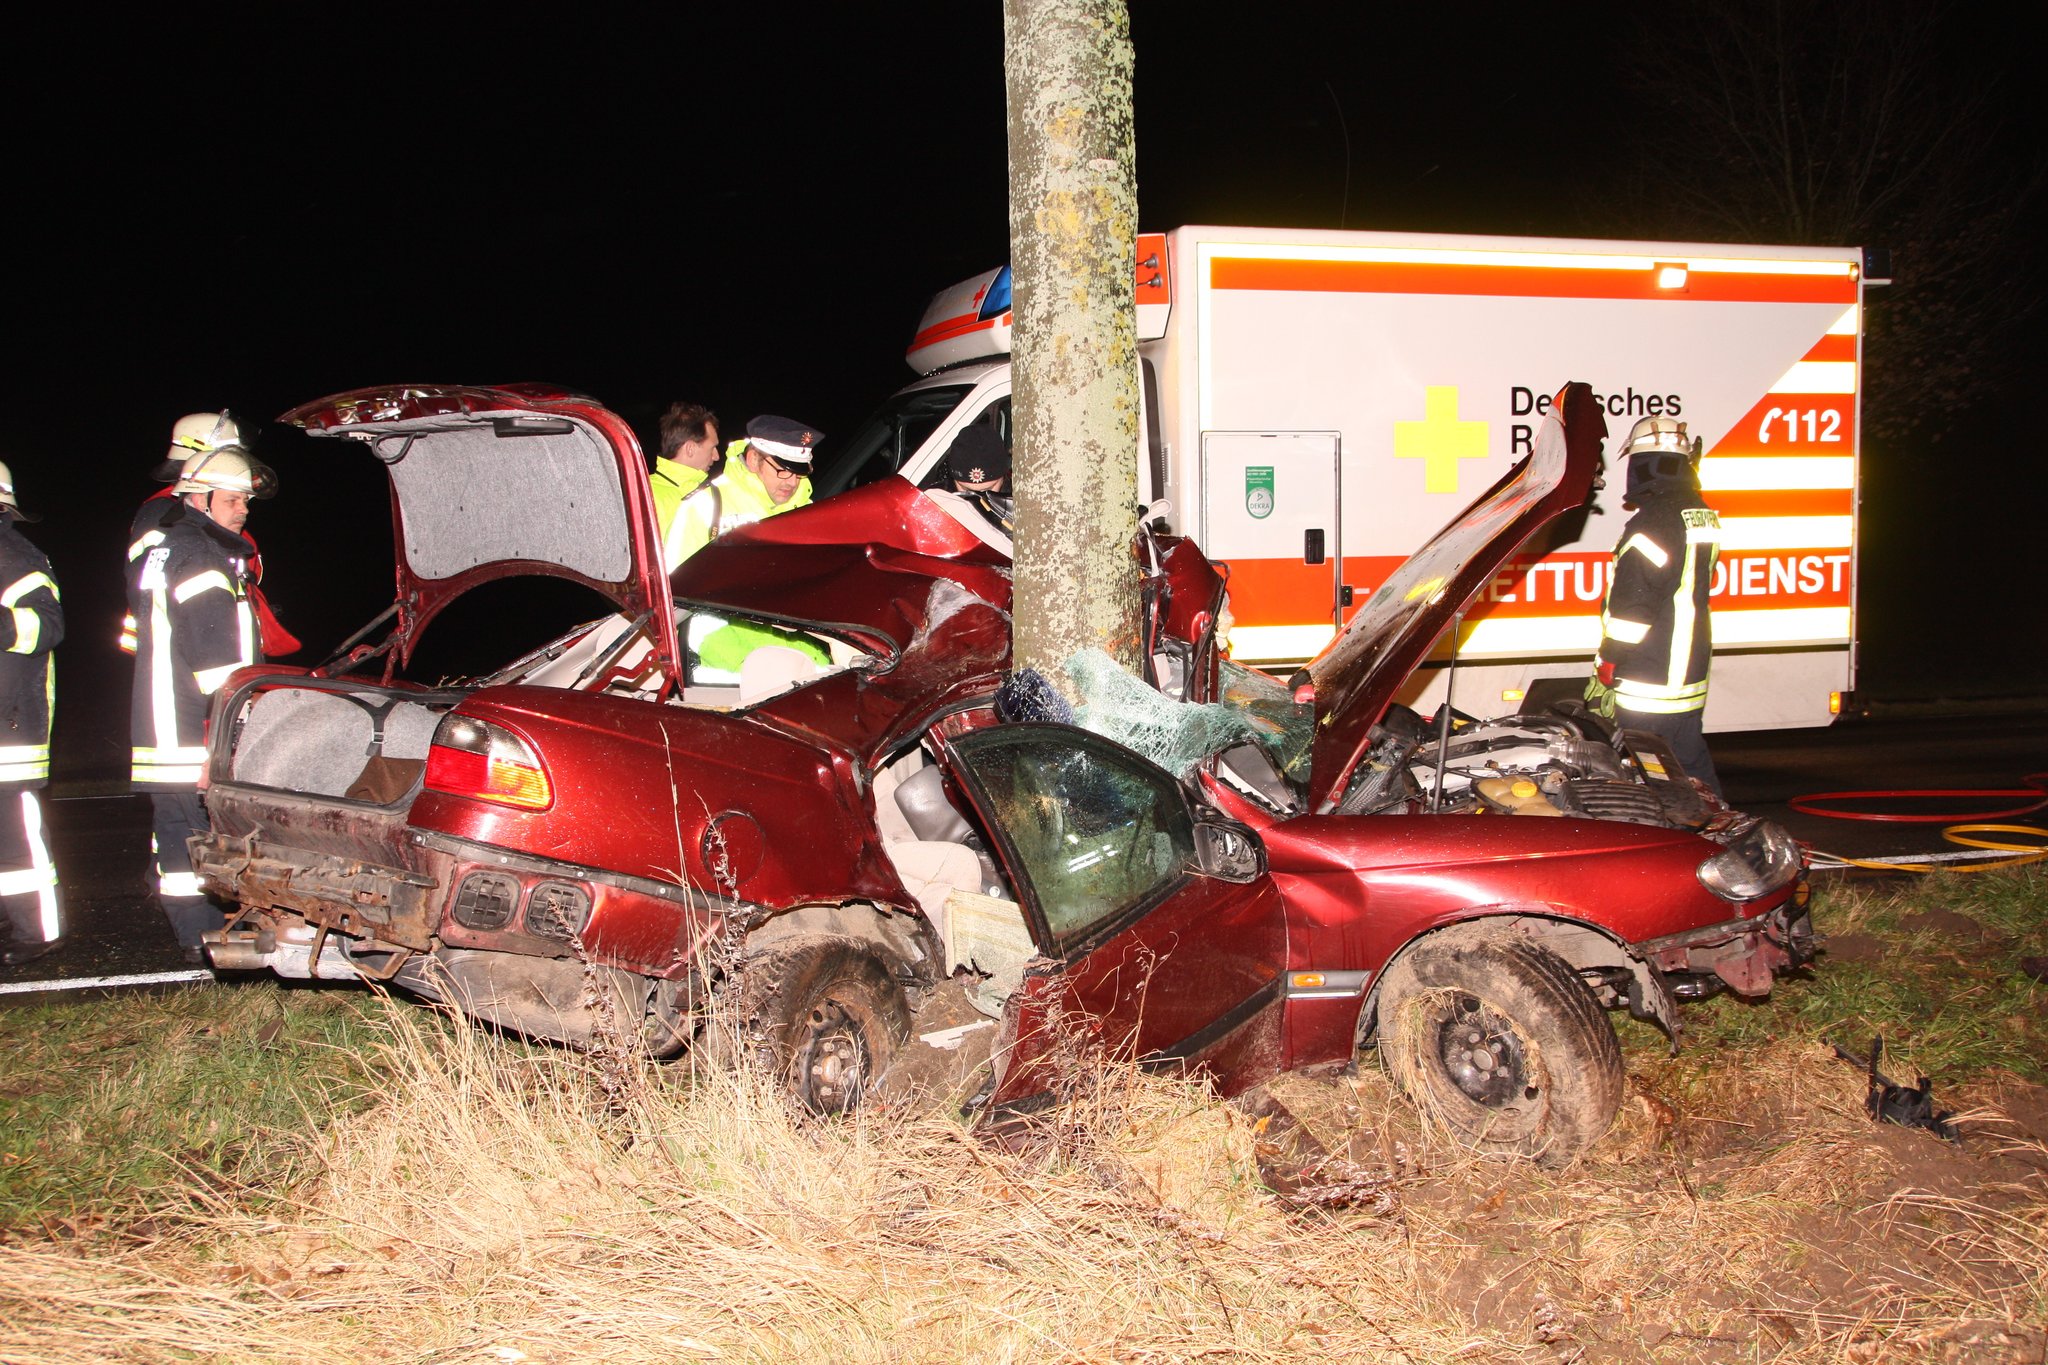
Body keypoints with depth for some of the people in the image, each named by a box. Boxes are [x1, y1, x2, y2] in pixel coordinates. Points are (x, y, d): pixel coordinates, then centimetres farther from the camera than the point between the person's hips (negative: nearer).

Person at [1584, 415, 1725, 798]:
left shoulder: (1652, 522, -17)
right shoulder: (1705, 516, 10)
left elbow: (1630, 612, -19)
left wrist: (1603, 676, -12)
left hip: (1646, 693, -9)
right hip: (1691, 683, 9)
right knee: (1694, 774, 16)